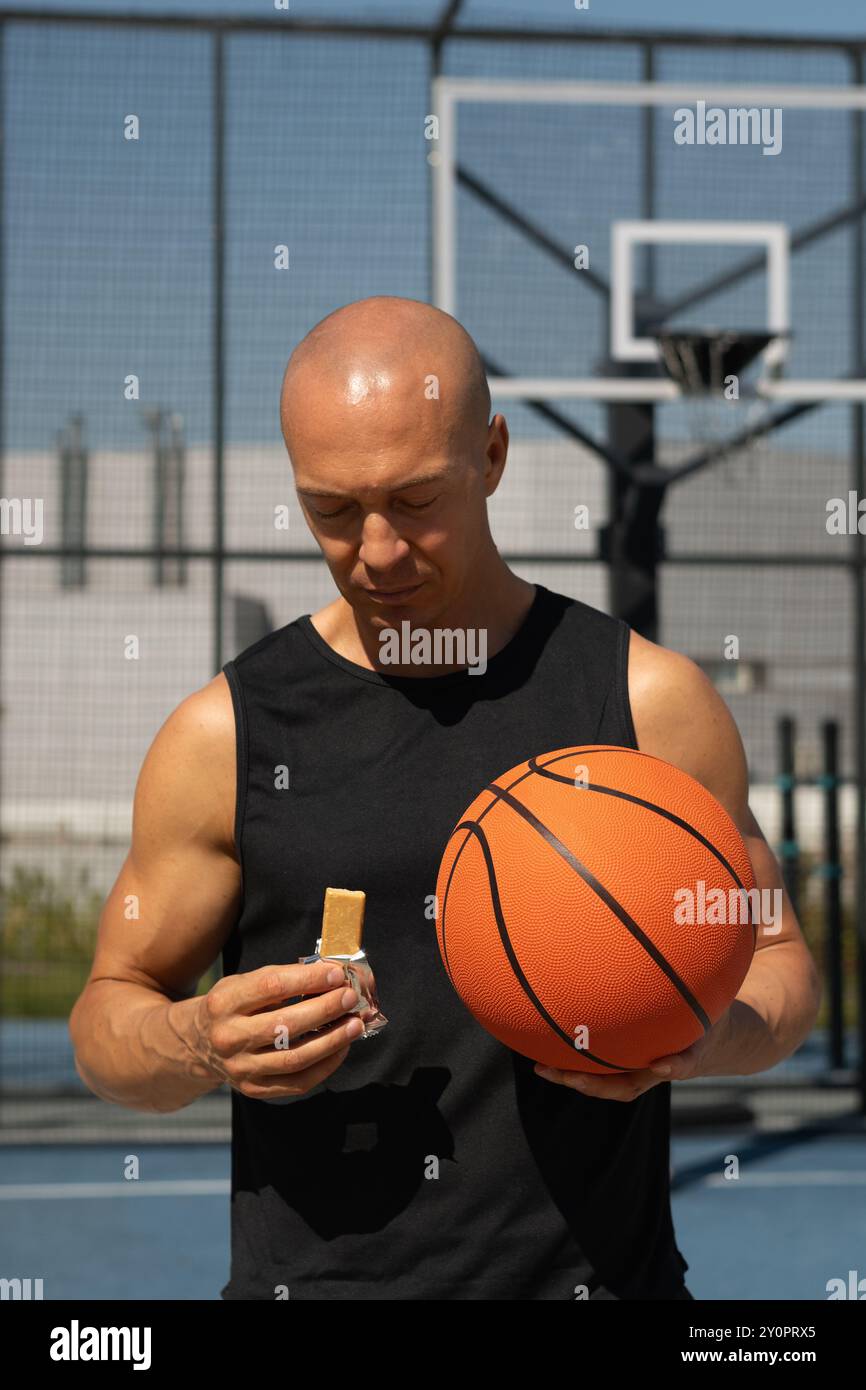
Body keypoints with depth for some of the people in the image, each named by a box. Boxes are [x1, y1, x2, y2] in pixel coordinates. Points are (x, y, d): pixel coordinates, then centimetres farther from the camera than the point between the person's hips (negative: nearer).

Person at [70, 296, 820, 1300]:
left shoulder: (651, 702, -1)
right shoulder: (225, 735, -2)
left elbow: (775, 956, 7)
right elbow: (106, 1021, 5)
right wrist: (197, 1045, -16)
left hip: (600, 1274, -2)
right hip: (315, 1275, 3)